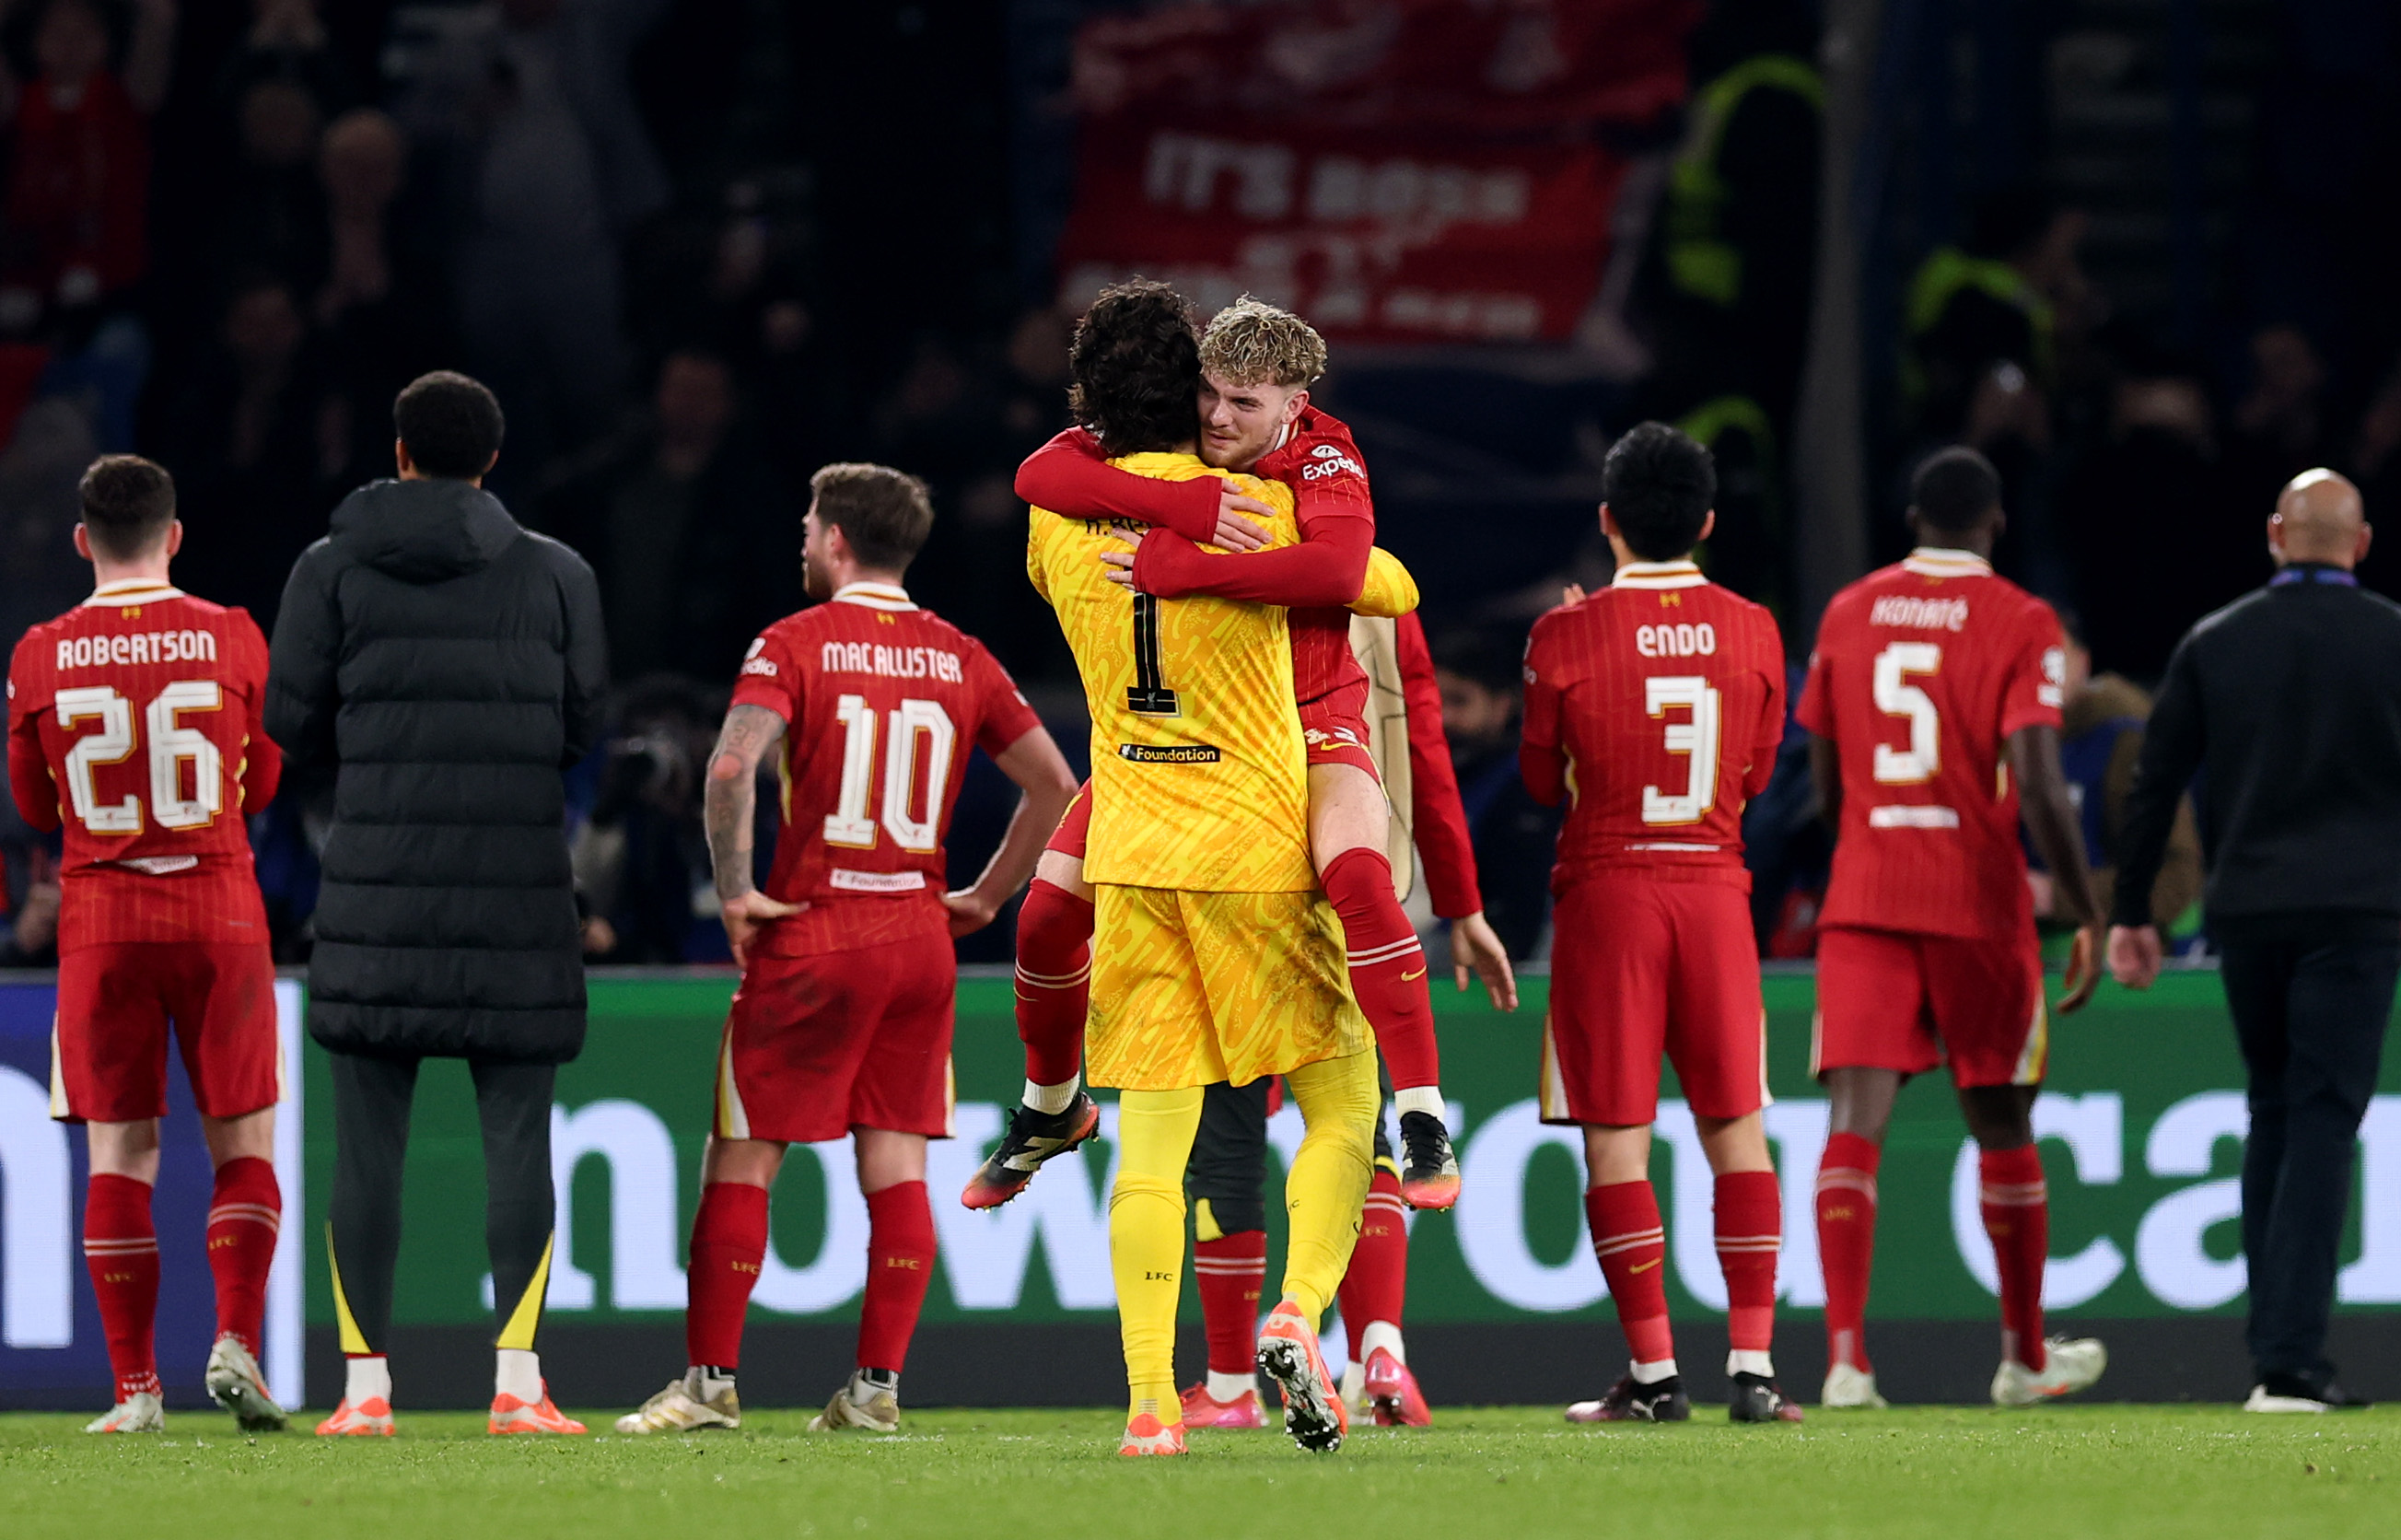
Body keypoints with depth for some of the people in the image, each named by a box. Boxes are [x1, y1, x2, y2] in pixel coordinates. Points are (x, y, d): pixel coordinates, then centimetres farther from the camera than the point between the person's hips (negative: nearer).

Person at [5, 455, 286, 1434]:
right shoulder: (232, 640, -3)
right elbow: (264, 783, 8)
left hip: (101, 921, 1)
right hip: (219, 912, -1)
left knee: (120, 1155, 3)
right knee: (244, 1144, 8)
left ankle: (135, 1388, 0)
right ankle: (235, 1343, -9)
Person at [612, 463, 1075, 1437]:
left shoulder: (796, 645, -6)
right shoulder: (960, 660, 8)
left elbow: (732, 766, -21)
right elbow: (1054, 786, 10)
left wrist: (735, 891, -11)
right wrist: (984, 898, 16)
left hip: (812, 936, -4)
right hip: (920, 935, 4)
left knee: (741, 1157, 3)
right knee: (896, 1164, 5)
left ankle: (711, 1381, 3)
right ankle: (876, 1385, 3)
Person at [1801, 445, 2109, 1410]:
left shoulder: (1848, 615, 8)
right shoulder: (2021, 625, -5)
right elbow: (2039, 787, -14)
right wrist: (2086, 915, -8)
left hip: (1862, 898, 2)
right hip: (1978, 905, -2)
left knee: (1856, 1121, -7)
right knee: (2003, 1125, 13)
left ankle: (1845, 1357, -23)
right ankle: (2026, 1357, 26)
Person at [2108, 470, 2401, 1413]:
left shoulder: (2214, 644, 6)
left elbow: (2154, 786, 7)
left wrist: (2130, 913, 13)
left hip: (2246, 910, 3)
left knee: (2272, 1111, 17)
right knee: (2323, 1122, -4)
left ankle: (2275, 1345, 16)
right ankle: (2291, 1361, -12)